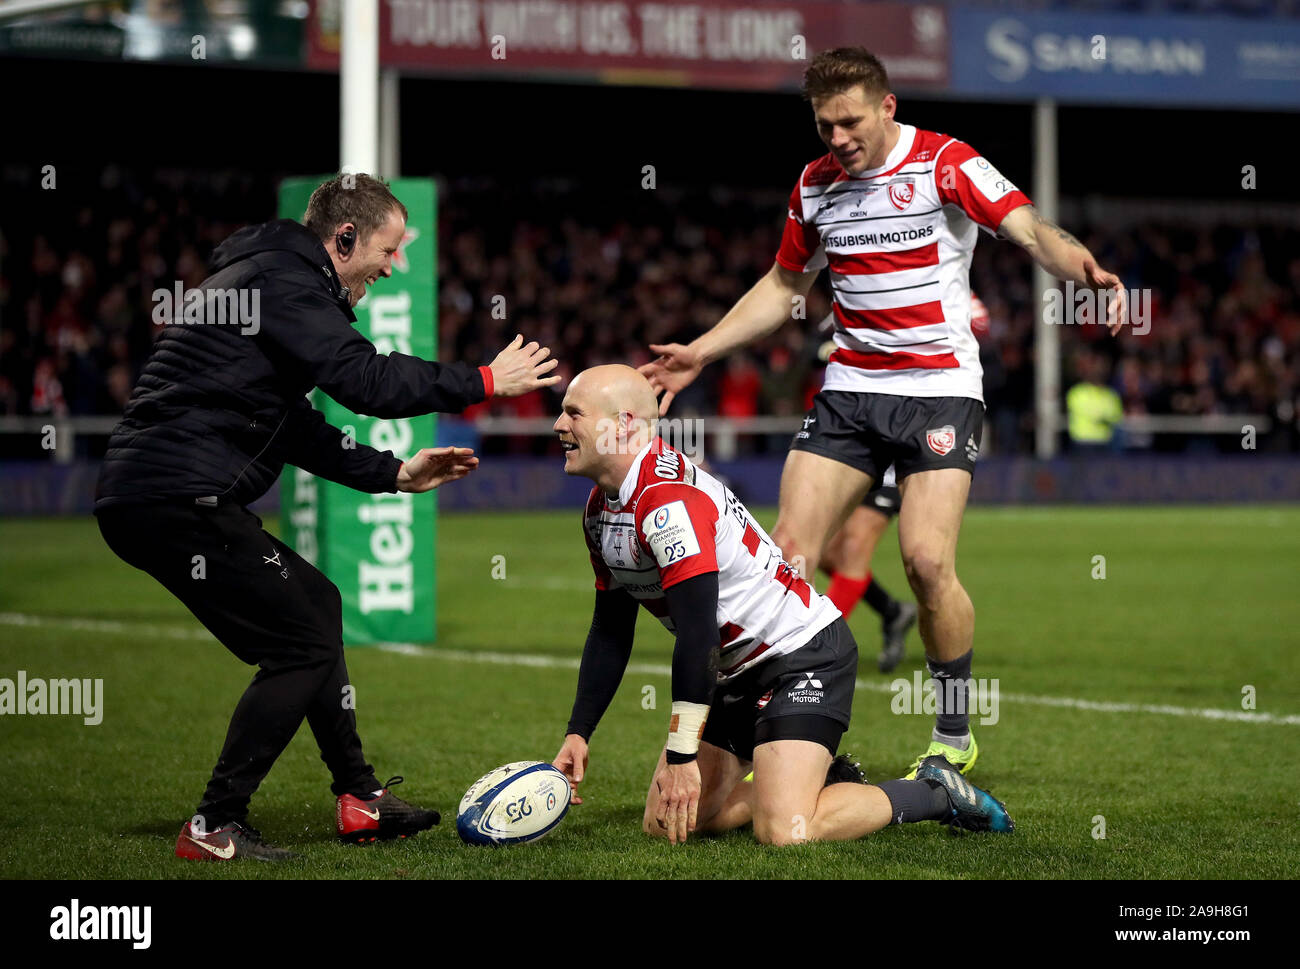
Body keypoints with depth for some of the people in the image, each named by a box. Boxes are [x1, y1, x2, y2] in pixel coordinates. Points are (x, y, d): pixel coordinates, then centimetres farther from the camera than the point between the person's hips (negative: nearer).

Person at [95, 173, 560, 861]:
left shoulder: (270, 276, 24)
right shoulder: (281, 281, -9)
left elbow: (292, 429, 29)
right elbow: (366, 379, -20)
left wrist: (393, 472, 25)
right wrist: (484, 382, -10)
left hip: (146, 499, 11)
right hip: (180, 500, -11)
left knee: (312, 604, 19)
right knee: (303, 642, -6)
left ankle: (359, 798, 24)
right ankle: (214, 829, -3)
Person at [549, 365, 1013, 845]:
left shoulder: (668, 499, -26)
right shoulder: (601, 509, 6)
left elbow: (697, 635, -29)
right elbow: (610, 632, 16)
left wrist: (680, 758, -28)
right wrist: (578, 734, 8)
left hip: (804, 652, -10)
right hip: (737, 674, 10)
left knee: (781, 832, -24)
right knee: (661, 825, 4)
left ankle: (934, 792, -1)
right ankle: (826, 783, 19)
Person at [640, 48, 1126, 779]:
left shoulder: (945, 164, -7)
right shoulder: (814, 186, 9)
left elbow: (1031, 229, -20)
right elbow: (784, 287, 23)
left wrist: (1083, 268, -41)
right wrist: (700, 353, 17)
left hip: (940, 387, -5)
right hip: (849, 390, 5)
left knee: (928, 561, -17)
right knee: (789, 553, -6)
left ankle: (955, 738, 3)